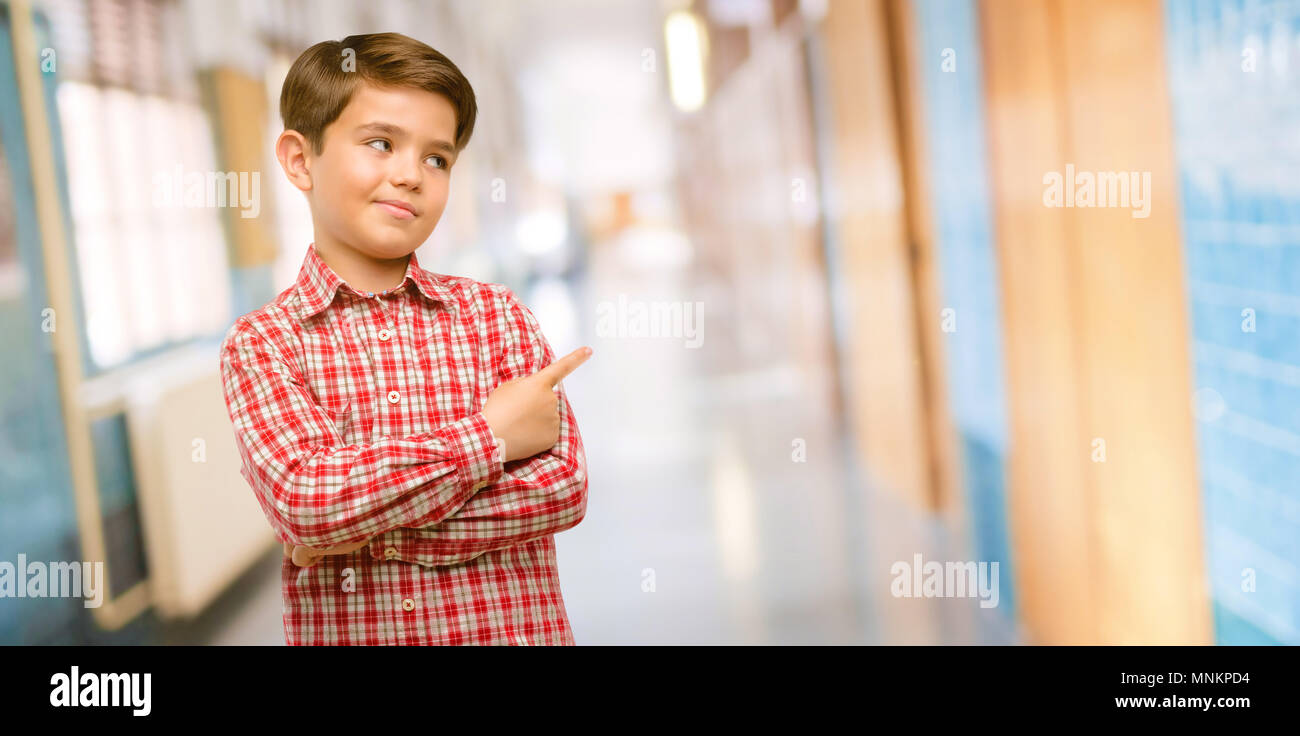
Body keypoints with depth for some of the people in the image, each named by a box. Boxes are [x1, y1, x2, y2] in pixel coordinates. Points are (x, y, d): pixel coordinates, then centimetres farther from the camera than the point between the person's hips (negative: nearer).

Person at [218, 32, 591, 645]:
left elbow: (561, 485, -12)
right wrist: (492, 434, -18)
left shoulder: (494, 313, -3)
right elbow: (302, 500, -21)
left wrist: (368, 527, -17)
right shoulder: (260, 341, -6)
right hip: (342, 633, -1)